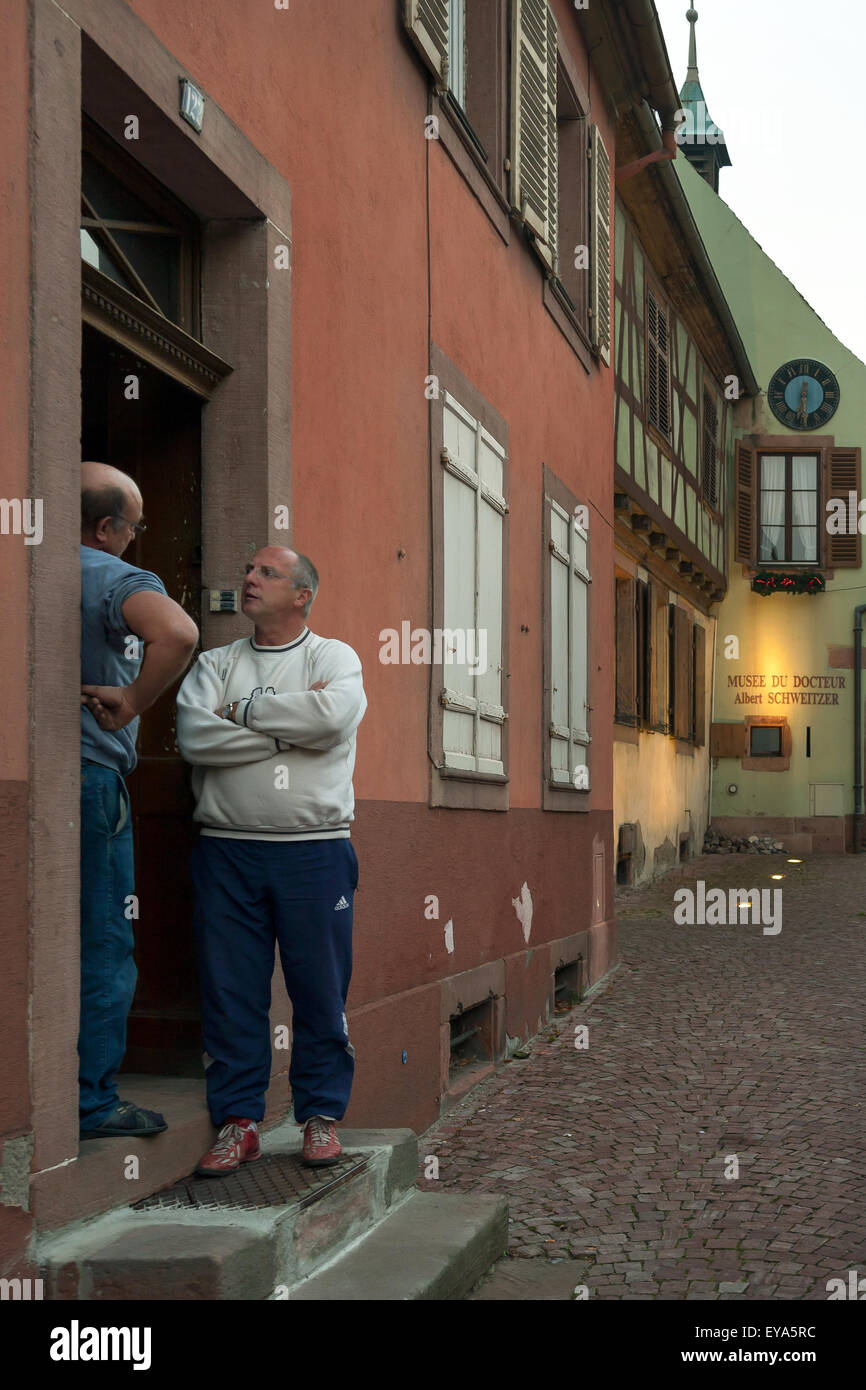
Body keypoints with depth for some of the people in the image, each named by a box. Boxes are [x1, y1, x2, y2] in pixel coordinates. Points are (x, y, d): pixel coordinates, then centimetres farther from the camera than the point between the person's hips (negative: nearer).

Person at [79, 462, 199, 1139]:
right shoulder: (115, 578, -11)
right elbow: (178, 634, -30)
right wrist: (131, 704, -18)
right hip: (89, 775, -7)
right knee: (102, 947, 2)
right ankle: (90, 1103, 6)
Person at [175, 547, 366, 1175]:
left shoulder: (334, 657, 5)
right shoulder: (215, 663, 12)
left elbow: (332, 715, -18)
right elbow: (195, 736, -7)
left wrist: (244, 711, -8)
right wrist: (289, 722, -10)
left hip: (315, 850, -2)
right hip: (227, 849, 2)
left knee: (321, 990, 4)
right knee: (231, 991, 4)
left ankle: (321, 1114, 17)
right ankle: (238, 1121, 14)